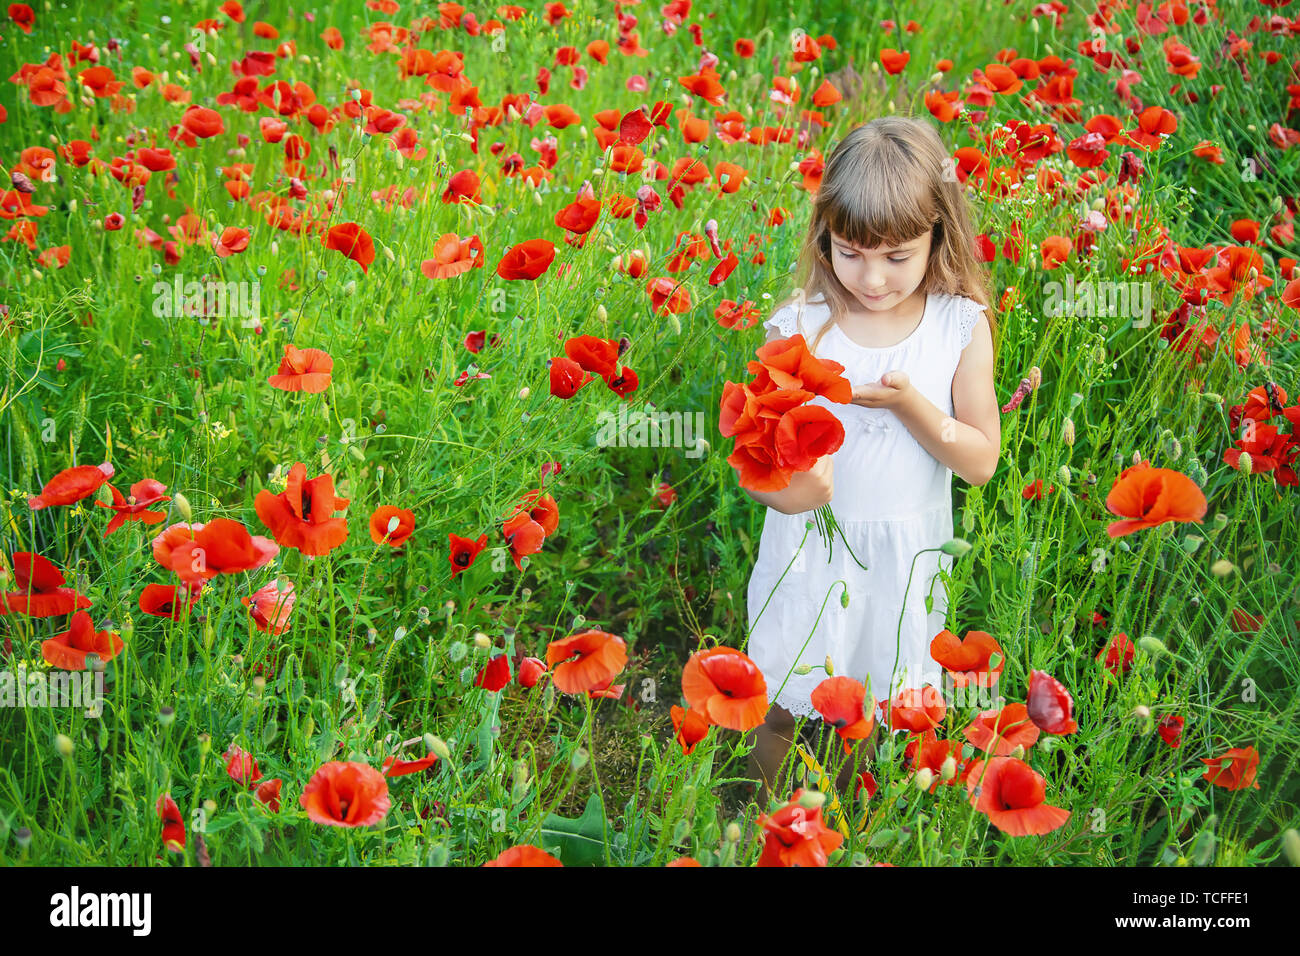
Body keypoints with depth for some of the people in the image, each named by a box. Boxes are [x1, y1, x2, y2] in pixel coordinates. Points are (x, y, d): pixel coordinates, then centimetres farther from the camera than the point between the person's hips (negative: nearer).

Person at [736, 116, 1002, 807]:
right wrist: (780, 484, -35)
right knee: (779, 702, 14)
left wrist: (908, 403, -25)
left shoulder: (962, 327, -11)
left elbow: (981, 462, -9)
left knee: (874, 713, 18)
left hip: (904, 557, 1)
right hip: (809, 550, -1)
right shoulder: (799, 326, -14)